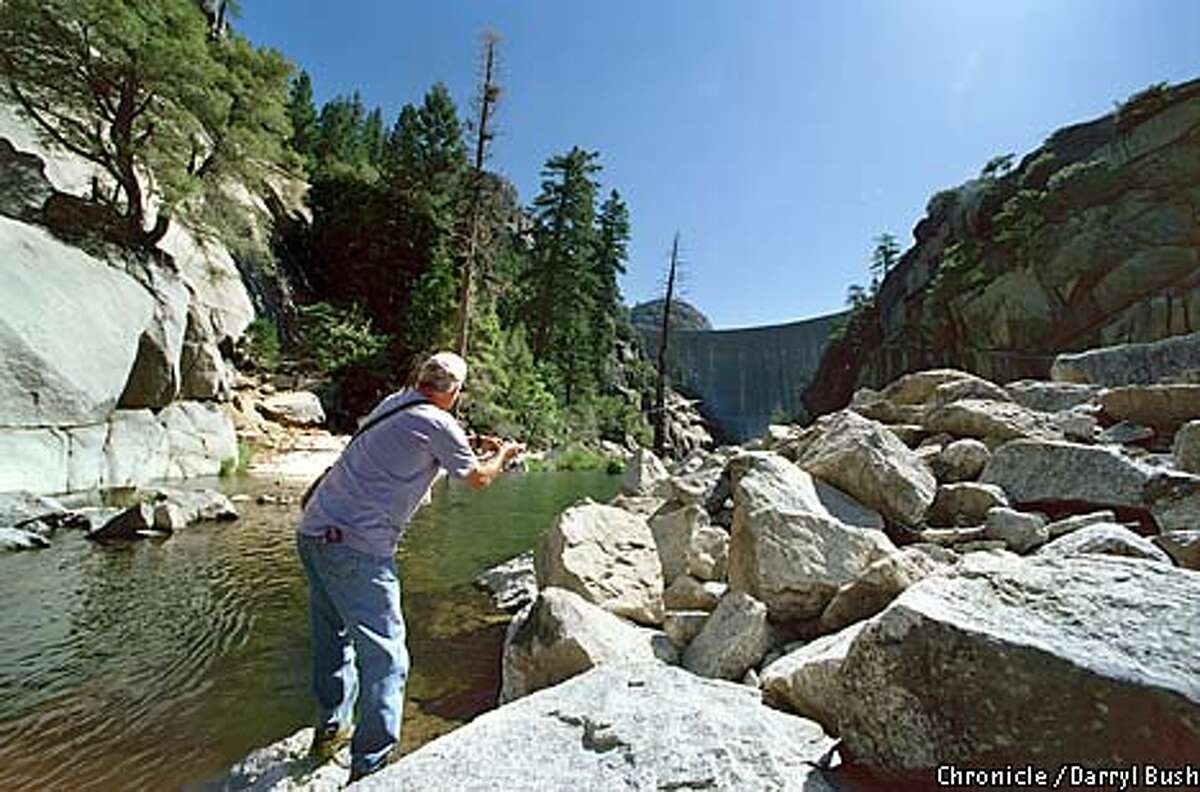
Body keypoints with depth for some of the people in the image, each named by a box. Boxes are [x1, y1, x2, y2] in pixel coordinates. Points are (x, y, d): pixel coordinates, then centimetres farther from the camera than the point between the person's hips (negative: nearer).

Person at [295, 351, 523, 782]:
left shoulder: (392, 404, 12)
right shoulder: (438, 424, -11)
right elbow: (478, 478, 4)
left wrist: (475, 445, 37)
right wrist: (503, 455, 23)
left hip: (312, 532, 9)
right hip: (357, 547, -9)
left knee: (333, 638, 23)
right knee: (384, 656, 1)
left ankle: (330, 730, 40)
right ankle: (370, 765, 7)